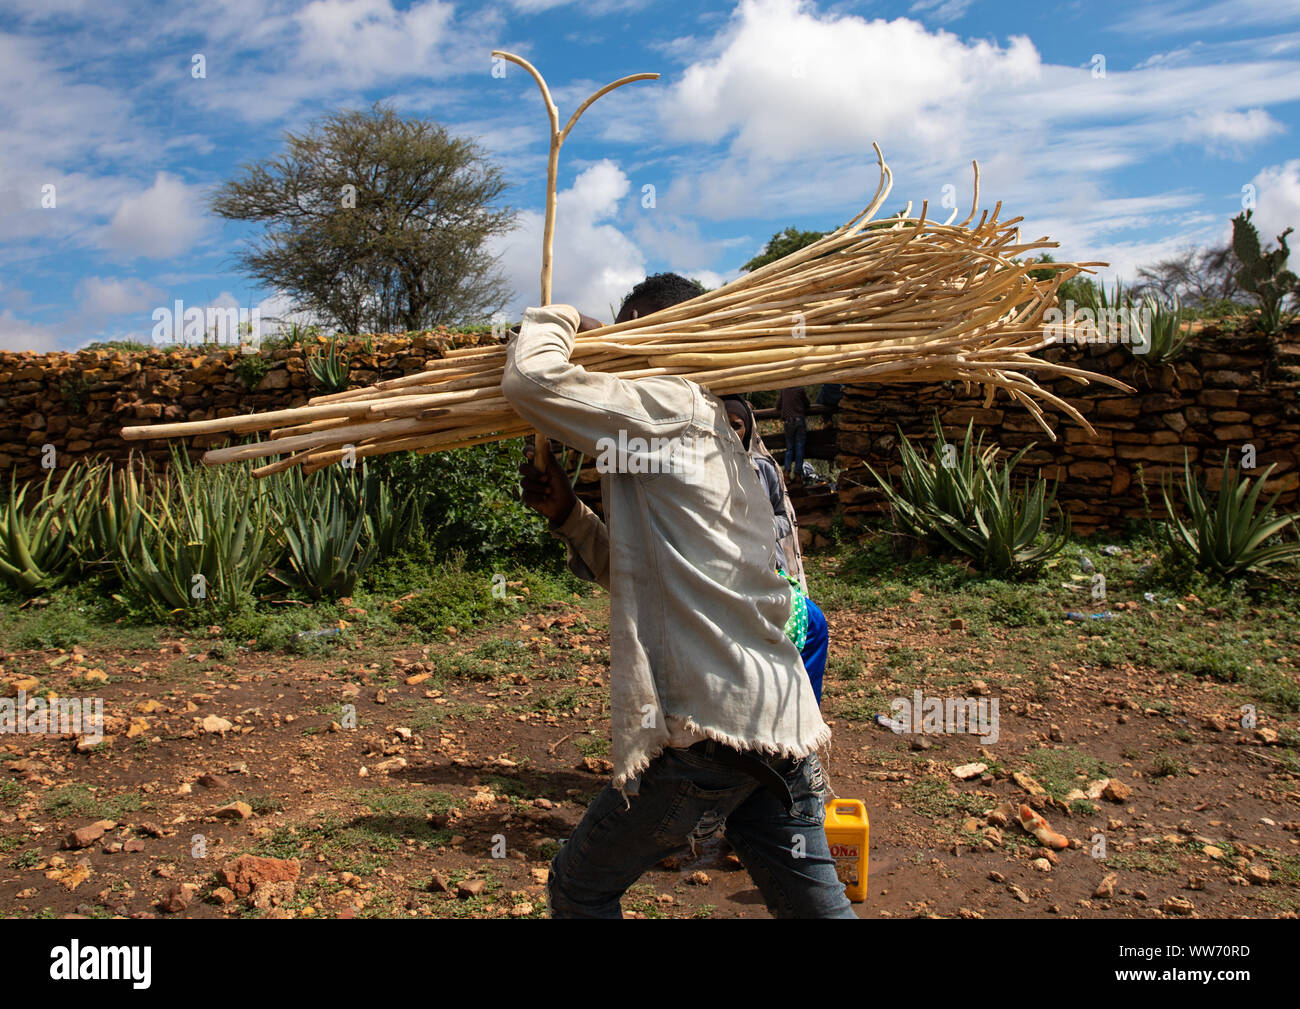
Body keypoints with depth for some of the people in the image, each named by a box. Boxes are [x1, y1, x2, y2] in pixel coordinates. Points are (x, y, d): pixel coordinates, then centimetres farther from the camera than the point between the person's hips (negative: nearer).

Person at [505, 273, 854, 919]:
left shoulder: (669, 404, -7)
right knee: (815, 906, 17)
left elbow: (530, 381, -16)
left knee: (579, 889, 10)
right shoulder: (709, 433, 22)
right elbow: (640, 574, 24)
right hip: (778, 719, 9)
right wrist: (566, 513, 11)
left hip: (712, 723, -9)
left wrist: (552, 318, 4)